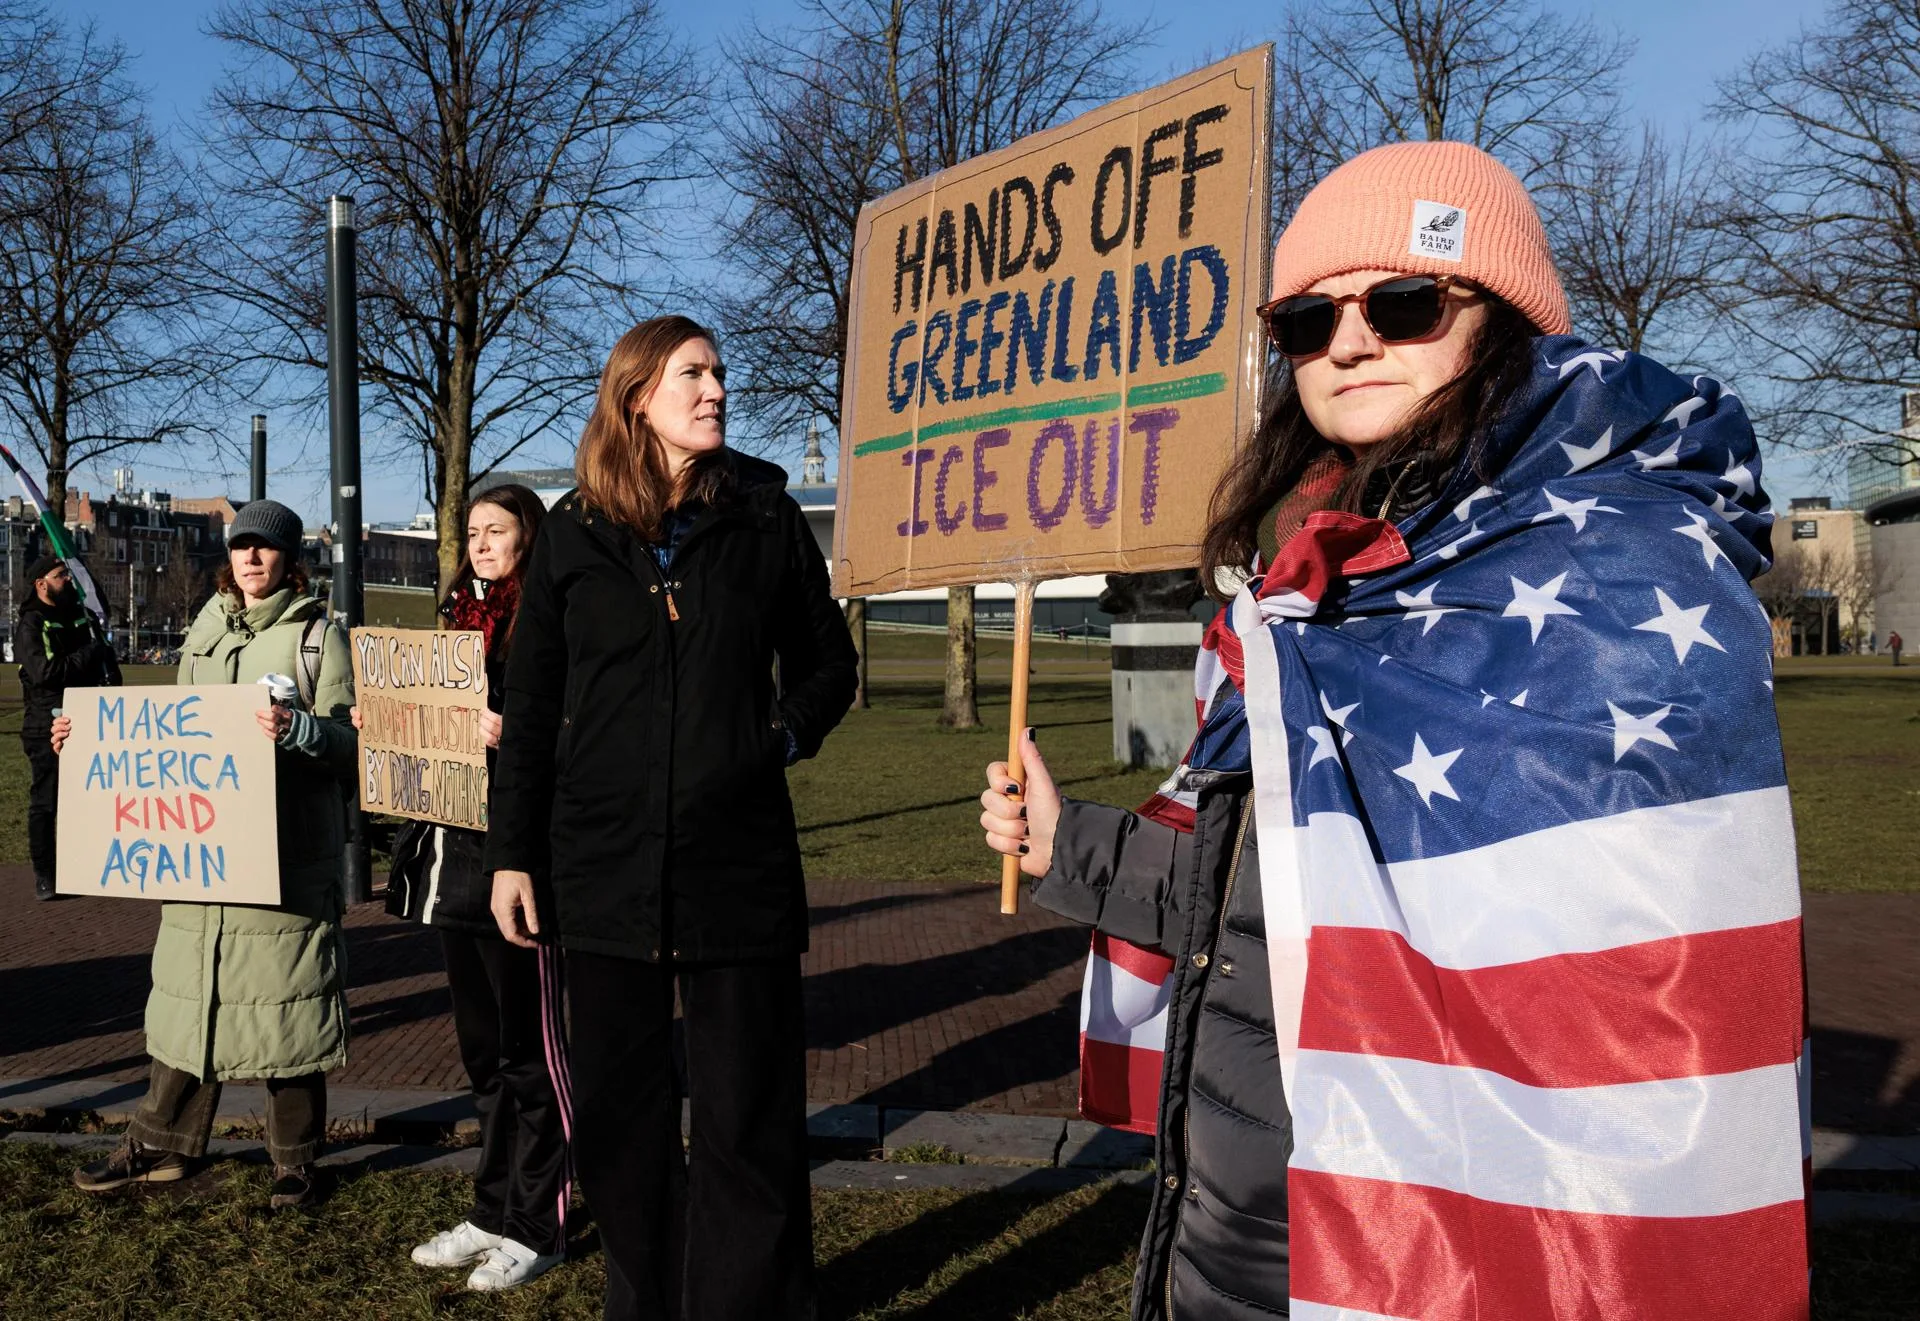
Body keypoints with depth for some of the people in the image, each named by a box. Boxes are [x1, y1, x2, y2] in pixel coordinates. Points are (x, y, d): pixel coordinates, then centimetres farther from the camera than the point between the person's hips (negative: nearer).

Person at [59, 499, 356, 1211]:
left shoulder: (317, 633, 1)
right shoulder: (205, 633, 16)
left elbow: (347, 741, -7)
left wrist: (299, 728, -26)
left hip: (289, 852, -4)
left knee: (285, 1002, -1)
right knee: (190, 993, 8)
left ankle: (294, 1160, 11)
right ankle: (160, 1145, 21)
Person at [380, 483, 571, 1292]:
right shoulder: (461, 616, 16)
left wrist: (514, 735, -29)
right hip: (451, 856, 8)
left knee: (527, 1048, 1)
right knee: (480, 1045, 15)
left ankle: (536, 1226, 11)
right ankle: (494, 1210, 27)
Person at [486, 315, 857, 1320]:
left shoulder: (763, 515, 3)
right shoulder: (575, 532, 5)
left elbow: (828, 665, 11)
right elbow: (531, 709, 8)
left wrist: (785, 735, -9)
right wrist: (512, 853, 5)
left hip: (739, 861, -1)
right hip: (605, 866, 2)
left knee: (748, 1126, 2)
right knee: (618, 1121, 12)